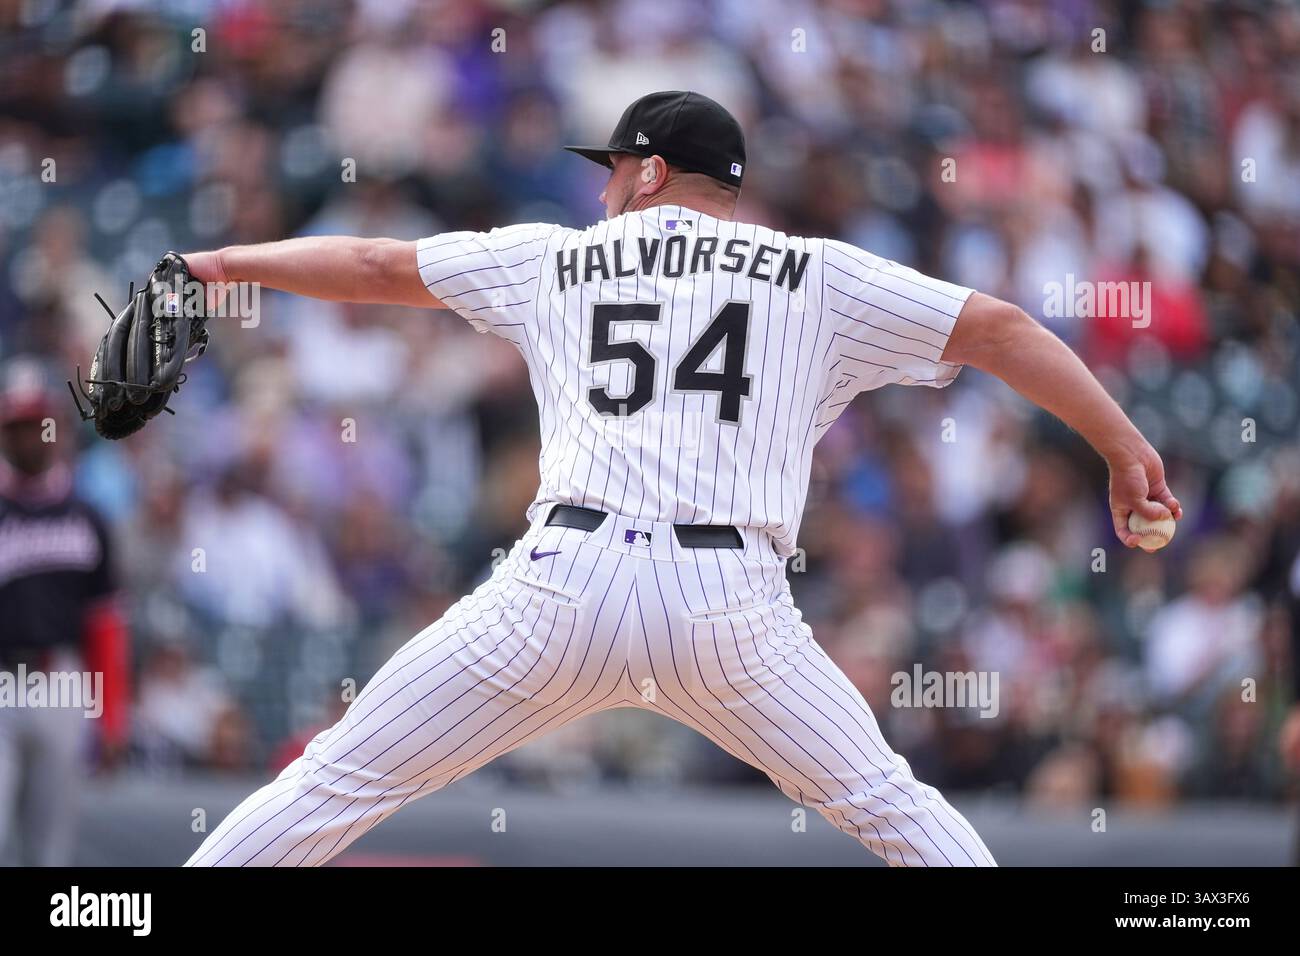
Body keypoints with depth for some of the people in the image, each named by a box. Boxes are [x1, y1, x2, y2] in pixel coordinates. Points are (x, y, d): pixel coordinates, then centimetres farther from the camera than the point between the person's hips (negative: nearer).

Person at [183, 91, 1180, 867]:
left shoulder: (556, 258, 20)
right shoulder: (822, 277, 17)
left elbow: (371, 265, 29)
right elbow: (1003, 331, 12)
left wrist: (223, 263, 42)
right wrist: (1124, 447, 14)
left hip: (566, 582, 0)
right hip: (731, 599, 0)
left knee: (339, 782, 6)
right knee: (887, 803, 15)